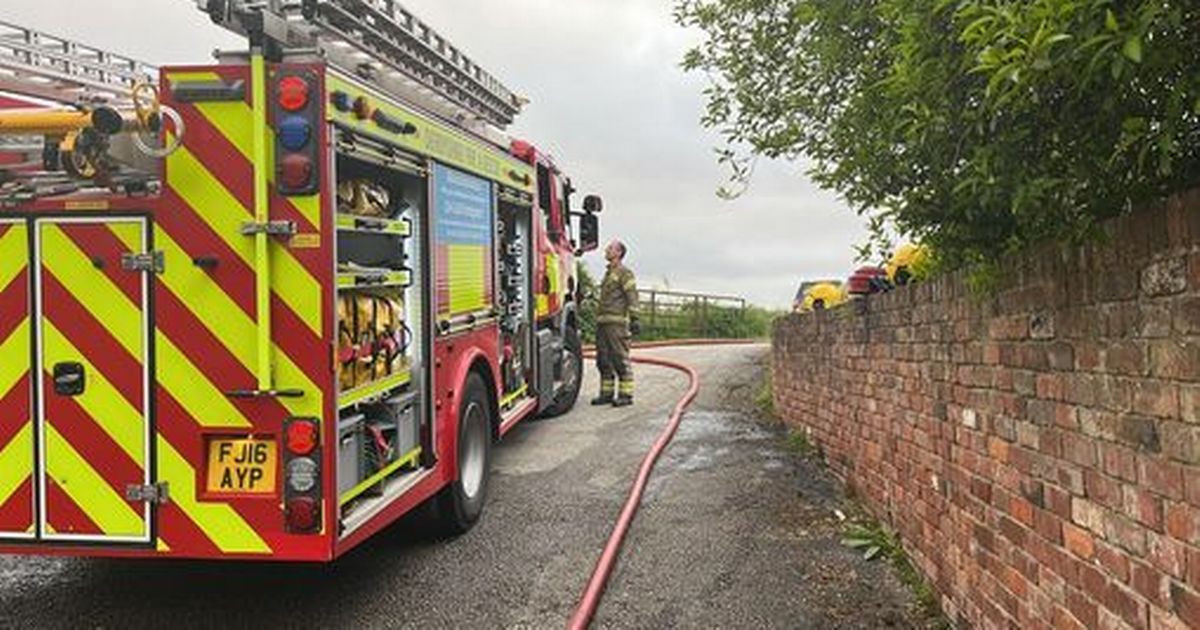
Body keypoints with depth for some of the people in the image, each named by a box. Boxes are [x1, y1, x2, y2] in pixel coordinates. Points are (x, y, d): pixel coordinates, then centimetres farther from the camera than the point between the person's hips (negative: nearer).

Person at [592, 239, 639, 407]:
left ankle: (626, 394, -3)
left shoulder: (624, 273, -4)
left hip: (617, 322, -9)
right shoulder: (608, 273, 22)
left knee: (620, 359, -7)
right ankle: (607, 393, 15)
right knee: (603, 360, 9)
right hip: (602, 322, 9)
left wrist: (634, 319, -20)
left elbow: (632, 297, -12)